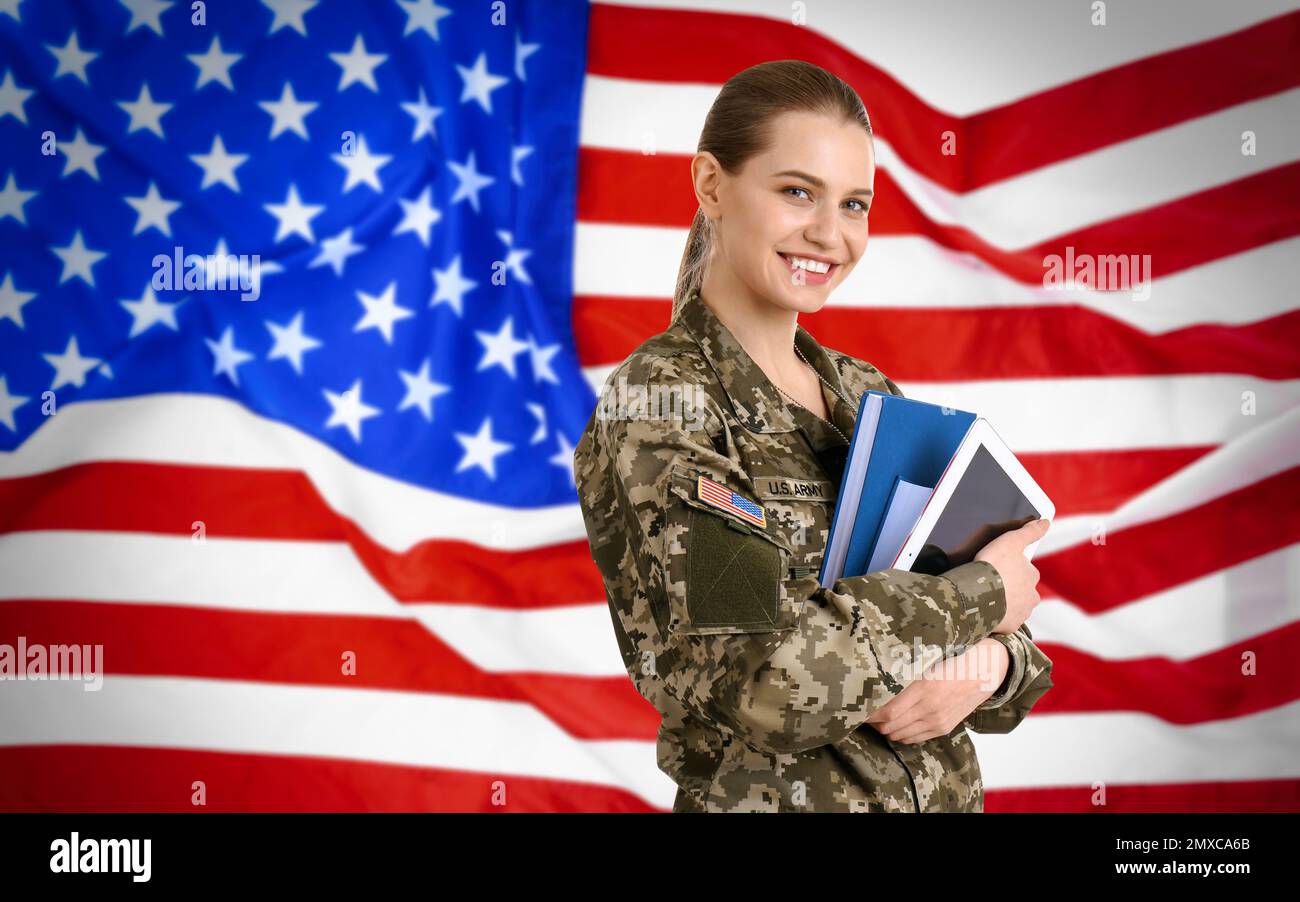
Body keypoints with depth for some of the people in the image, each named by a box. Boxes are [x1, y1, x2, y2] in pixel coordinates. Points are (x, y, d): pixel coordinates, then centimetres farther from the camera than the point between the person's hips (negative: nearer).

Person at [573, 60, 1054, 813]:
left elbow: (1008, 638, 7)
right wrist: (980, 595, -15)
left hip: (948, 790, 6)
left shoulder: (867, 396, 5)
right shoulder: (652, 404, -15)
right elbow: (763, 668, -26)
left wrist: (989, 663, -15)